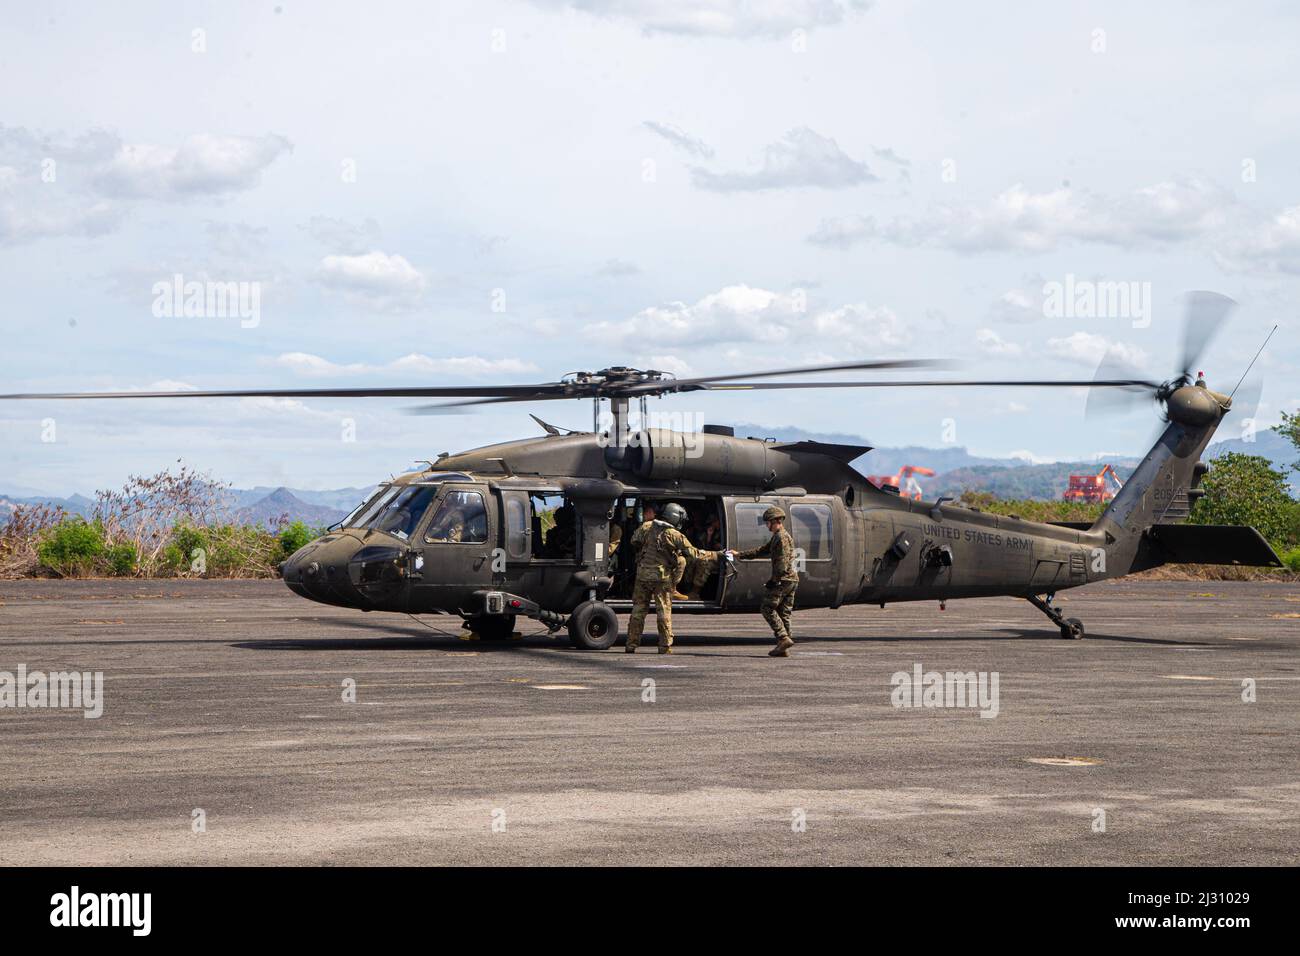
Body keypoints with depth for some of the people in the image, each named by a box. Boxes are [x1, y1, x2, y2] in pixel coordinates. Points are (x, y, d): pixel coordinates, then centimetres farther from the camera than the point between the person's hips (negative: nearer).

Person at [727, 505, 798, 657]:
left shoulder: (782, 537, -11)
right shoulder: (776, 537, 21)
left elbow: (782, 561, -20)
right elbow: (761, 550, 29)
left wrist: (774, 580, -22)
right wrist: (740, 554, 30)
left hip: (783, 580, -10)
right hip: (792, 580, 10)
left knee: (768, 608, -6)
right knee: (784, 613, 8)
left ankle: (784, 638, -16)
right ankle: (783, 648, 6)